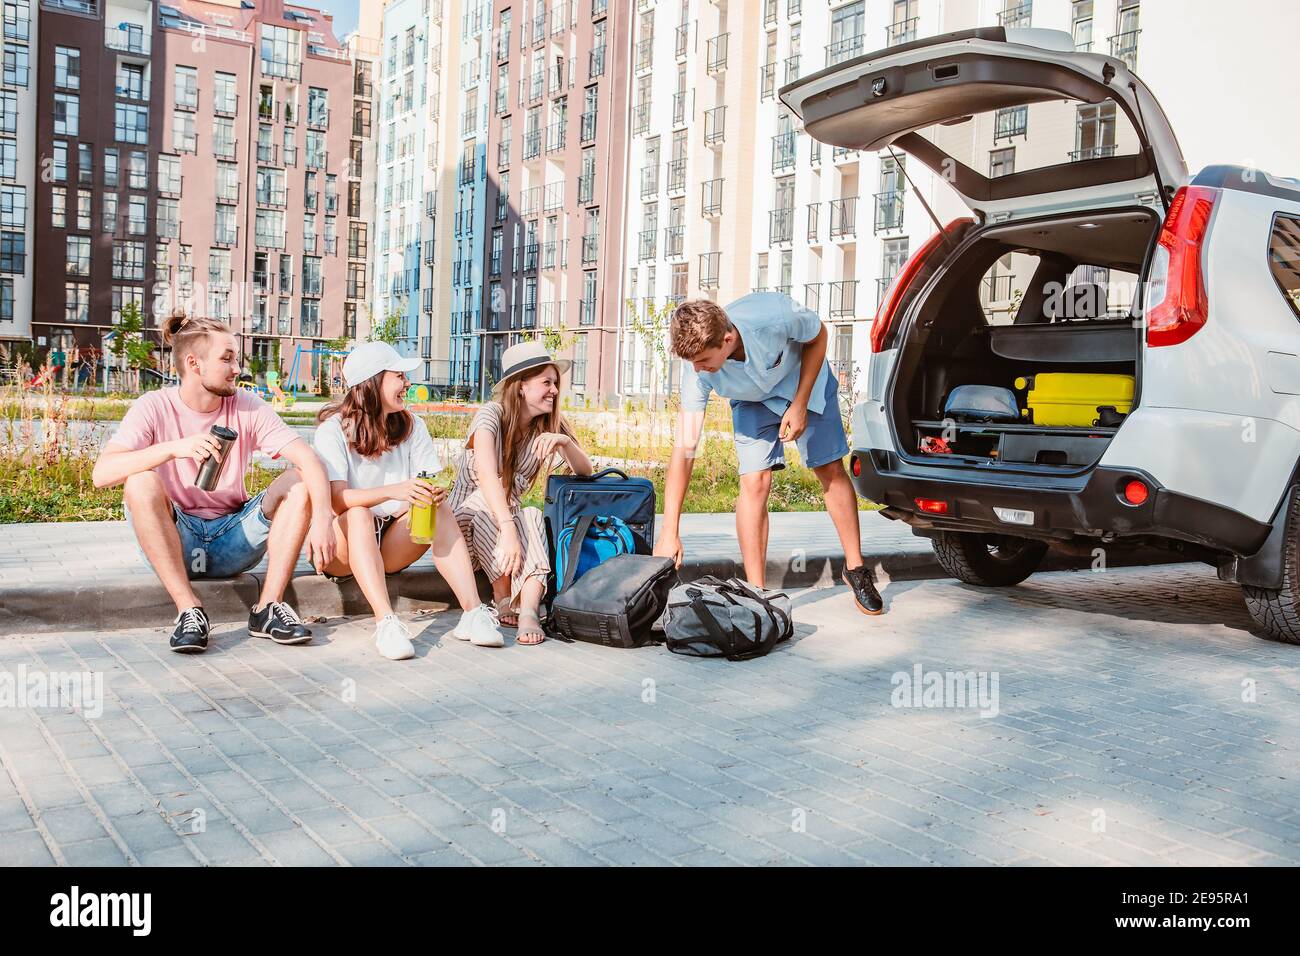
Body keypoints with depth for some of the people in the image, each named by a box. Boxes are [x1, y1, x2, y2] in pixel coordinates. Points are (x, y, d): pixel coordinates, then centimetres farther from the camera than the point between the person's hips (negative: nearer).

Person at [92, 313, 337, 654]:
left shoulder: (247, 407, -3)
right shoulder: (155, 407, -9)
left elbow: (308, 459, -14)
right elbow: (102, 473, -23)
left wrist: (322, 518, -32)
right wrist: (174, 447, -37)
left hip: (234, 541, 2)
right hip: (174, 541, -2)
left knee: (299, 481, -18)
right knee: (140, 482, -29)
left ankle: (269, 607, -21)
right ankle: (189, 610, -28)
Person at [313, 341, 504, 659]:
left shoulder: (411, 426, 4)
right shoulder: (333, 429, -11)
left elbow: (428, 485, -4)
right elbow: (337, 499, -23)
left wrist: (434, 494, -29)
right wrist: (392, 491, -40)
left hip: (389, 548, 4)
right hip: (342, 549, -4)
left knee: (439, 508, -22)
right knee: (360, 514, -34)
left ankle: (473, 612, -34)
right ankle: (386, 623, -48)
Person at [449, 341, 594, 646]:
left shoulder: (550, 425, 1)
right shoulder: (492, 414, -18)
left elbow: (585, 471, -4)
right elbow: (487, 474, -34)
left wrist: (564, 442, -25)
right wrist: (508, 529, -48)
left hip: (511, 516, 4)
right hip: (467, 517, -4)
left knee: (532, 517, -30)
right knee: (485, 500, -37)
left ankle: (528, 610, -48)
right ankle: (505, 599, -26)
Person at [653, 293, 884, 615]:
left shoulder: (775, 315, -41)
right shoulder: (696, 370, -33)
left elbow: (818, 336, -16)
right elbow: (684, 447, -33)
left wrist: (800, 405, -21)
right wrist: (669, 533, -36)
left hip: (805, 380, 0)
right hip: (752, 400, 0)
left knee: (832, 471, 1)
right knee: (754, 483, -15)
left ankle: (855, 569, 19)